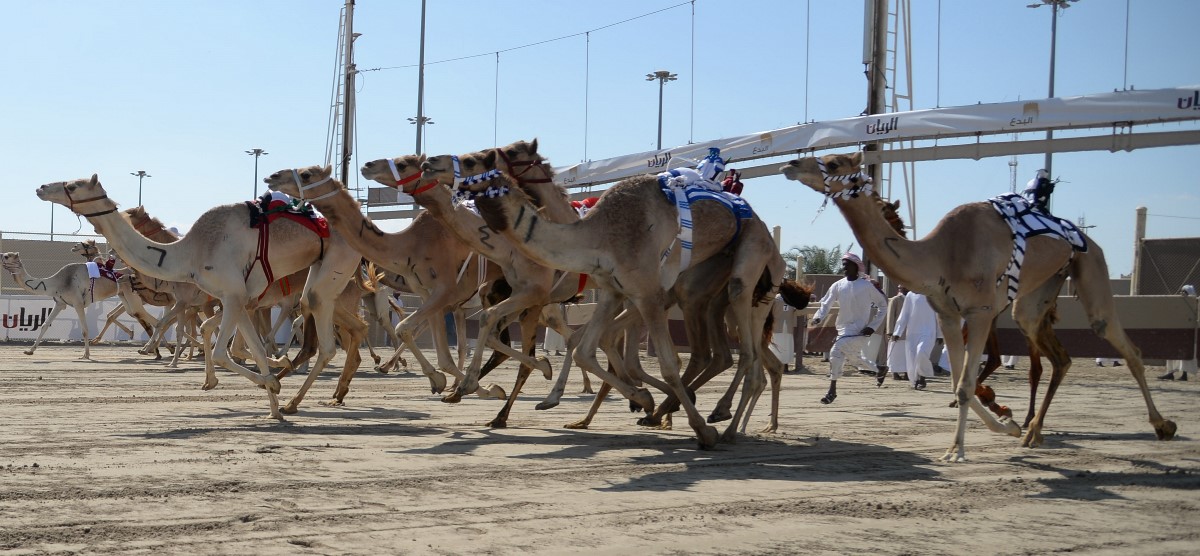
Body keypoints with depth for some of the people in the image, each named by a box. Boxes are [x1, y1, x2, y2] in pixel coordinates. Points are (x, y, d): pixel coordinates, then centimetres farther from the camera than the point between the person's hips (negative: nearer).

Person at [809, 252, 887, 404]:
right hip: (844, 329, 6)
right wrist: (818, 317, -22)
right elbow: (826, 303, -2)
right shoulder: (838, 285, 3)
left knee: (836, 351, -22)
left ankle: (832, 390, -15)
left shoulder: (866, 286, -8)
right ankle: (878, 371, 49)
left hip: (860, 331, -6)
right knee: (856, 357, 20)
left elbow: (883, 304, -1)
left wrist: (873, 326, -7)